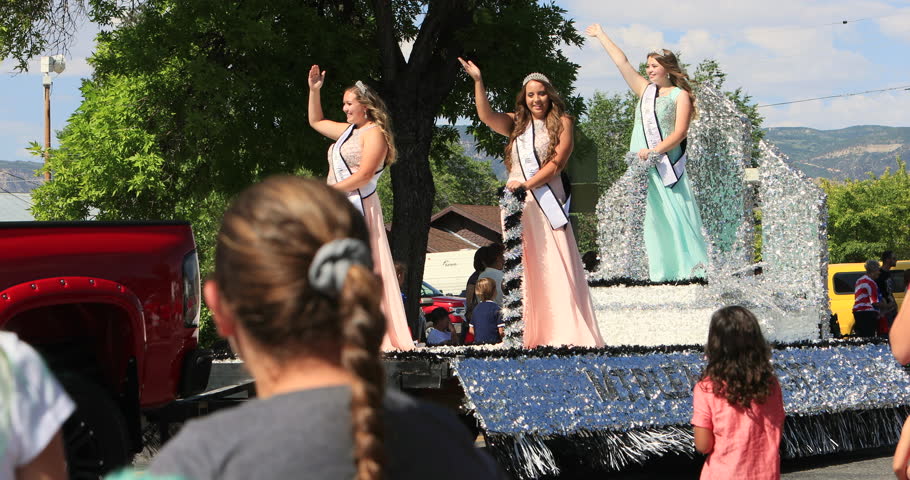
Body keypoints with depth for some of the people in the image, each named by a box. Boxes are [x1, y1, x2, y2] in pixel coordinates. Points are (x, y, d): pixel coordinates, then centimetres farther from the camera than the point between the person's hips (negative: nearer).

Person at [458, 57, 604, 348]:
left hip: (547, 202, -4)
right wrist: (478, 81, -7)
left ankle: (565, 334, -10)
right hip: (517, 203, 4)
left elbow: (557, 161, -3)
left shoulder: (561, 122, 7)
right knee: (521, 267, -1)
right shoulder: (517, 124, 18)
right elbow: (486, 116, 3)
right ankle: (528, 335, -1)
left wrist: (528, 183, -11)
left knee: (554, 265, -9)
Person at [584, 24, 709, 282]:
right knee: (650, 219, 0)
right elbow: (622, 62, 23)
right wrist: (601, 36, 27)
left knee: (676, 213, -13)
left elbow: (680, 132, -9)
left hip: (667, 165, -6)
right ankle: (658, 272, 0)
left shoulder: (680, 95, 2)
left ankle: (695, 266, -12)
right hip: (641, 164, 6)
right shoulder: (646, 90, 18)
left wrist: (654, 151, -19)